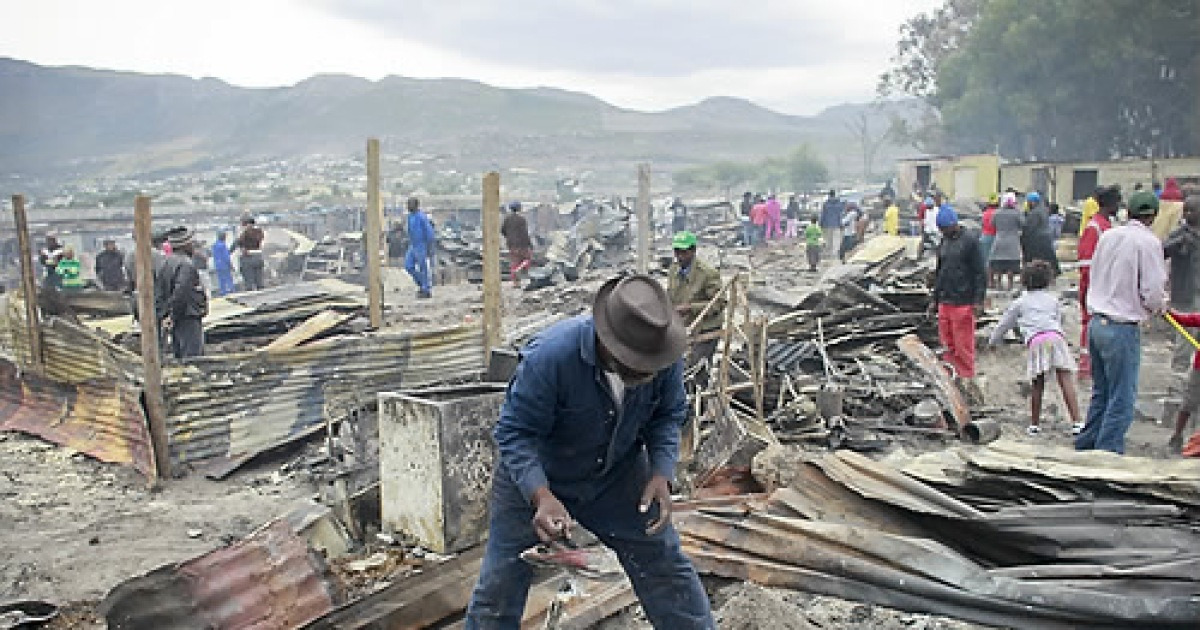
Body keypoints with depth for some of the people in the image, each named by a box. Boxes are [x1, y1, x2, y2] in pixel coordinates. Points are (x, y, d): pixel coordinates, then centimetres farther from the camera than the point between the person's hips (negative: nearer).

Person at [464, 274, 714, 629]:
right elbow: (515, 433, -29)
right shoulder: (551, 355, -36)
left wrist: (661, 475, -20)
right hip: (534, 476, -3)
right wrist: (541, 497, -42)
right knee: (500, 585, 0)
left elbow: (669, 416, -5)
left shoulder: (665, 358, -22)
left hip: (618, 473, 4)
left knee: (665, 565, 7)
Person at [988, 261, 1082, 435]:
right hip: (1056, 336, 1)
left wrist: (992, 341, 47)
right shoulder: (1053, 298, 29)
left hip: (1036, 340, -1)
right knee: (1066, 380, -6)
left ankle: (1035, 424, 9)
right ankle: (1076, 421, -15)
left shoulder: (1020, 302, 25)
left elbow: (1004, 324, 32)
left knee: (1038, 385, 6)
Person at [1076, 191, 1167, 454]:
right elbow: (1153, 292, -14)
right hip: (1122, 329, -7)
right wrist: (1160, 307, 8)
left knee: (1100, 392, 21)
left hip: (1096, 322, 7)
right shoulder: (1149, 242, -12)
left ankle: (1085, 446, 29)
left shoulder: (1108, 235, 8)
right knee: (1121, 400, 2)